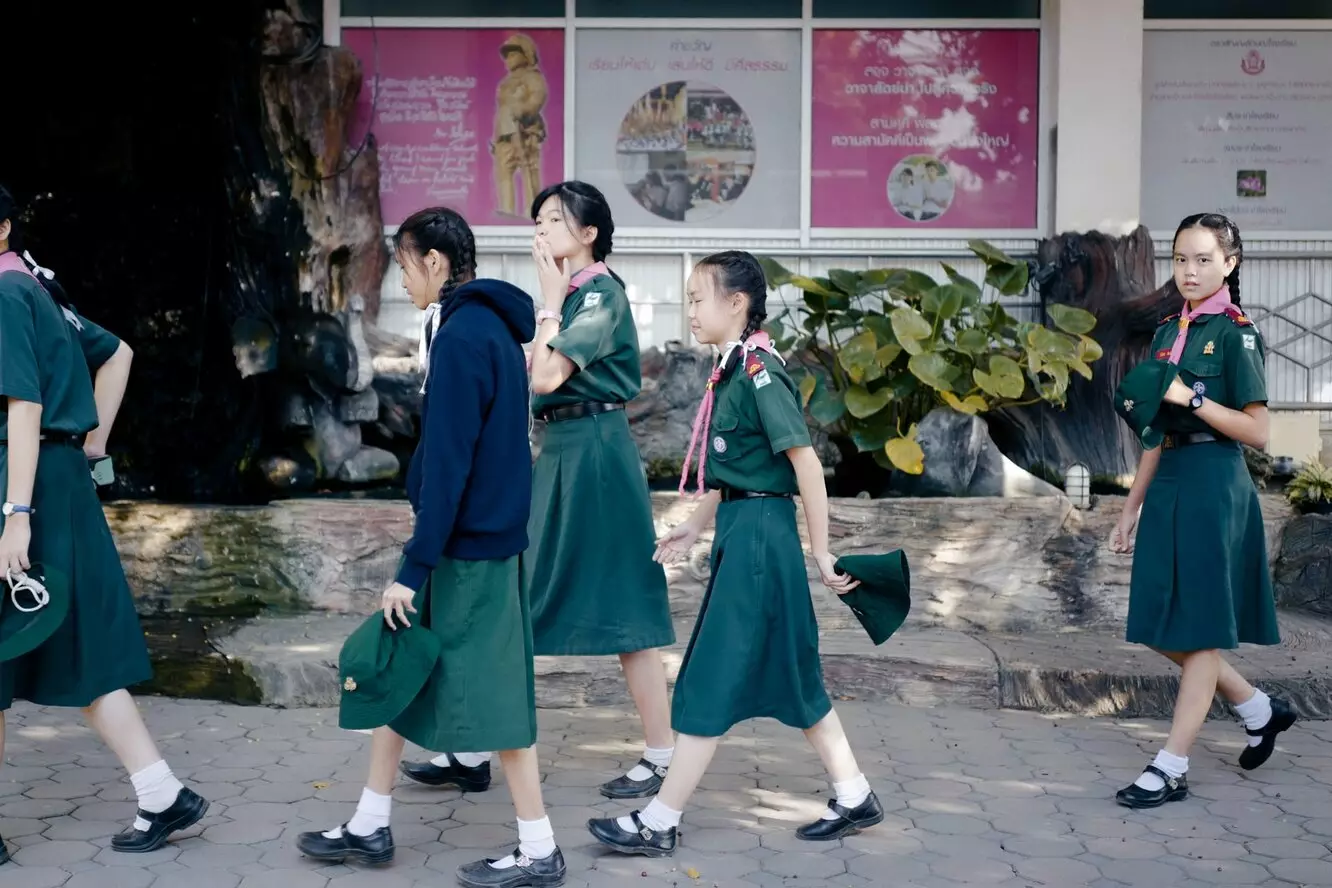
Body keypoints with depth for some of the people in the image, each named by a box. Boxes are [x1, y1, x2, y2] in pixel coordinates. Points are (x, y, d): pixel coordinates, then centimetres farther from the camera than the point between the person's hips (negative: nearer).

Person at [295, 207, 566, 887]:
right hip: (487, 537, 10)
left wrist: (416, 565, -19)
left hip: (468, 549, -10)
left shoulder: (461, 337, -17)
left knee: (493, 698, -1)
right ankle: (369, 828, 25)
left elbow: (447, 464, -21)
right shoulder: (492, 327, 12)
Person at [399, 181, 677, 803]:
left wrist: (549, 301, -11)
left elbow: (545, 377, -19)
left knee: (619, 607, -3)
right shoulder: (569, 295, 15)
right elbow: (538, 382, 13)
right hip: (558, 453, 10)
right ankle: (475, 752, 15)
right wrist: (552, 300, 11)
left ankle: (662, 755, 8)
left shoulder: (600, 292, -11)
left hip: (594, 454, -10)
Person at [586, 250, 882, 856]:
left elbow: (805, 462, -19)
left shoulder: (758, 372, -16)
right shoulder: (731, 372, 11)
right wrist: (694, 528, 22)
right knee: (790, 675, 15)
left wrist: (822, 555, -17)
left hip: (759, 533, -10)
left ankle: (660, 822, 5)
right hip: (739, 530, 10)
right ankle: (854, 798, 24)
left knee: (714, 677, -3)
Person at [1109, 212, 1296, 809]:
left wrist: (1190, 397, -20)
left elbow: (1257, 431, -11)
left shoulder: (1235, 333, -7)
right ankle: (1260, 710, 29)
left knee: (1200, 629, -1)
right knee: (1161, 629, 10)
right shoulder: (1169, 332, 13)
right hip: (1167, 486, 8)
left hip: (1214, 486, -8)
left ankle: (1172, 767, 4)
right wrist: (1132, 508, 15)